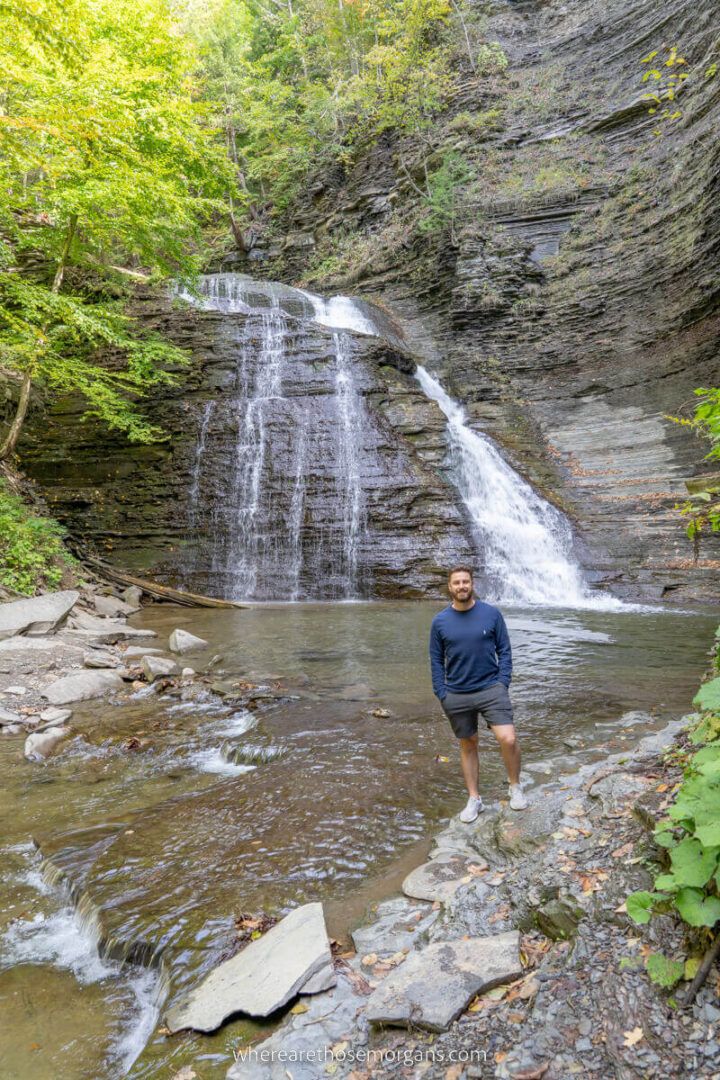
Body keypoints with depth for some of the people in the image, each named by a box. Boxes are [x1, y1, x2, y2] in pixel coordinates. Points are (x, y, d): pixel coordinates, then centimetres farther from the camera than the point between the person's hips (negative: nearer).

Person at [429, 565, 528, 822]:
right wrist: (441, 694, -2)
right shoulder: (440, 621, -3)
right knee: (467, 745, 12)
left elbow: (504, 651, 1)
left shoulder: (491, 613, -5)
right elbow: (436, 661, 3)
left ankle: (515, 786, 16)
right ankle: (474, 799, 29)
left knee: (508, 739, -12)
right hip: (457, 695, 1)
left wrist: (503, 684, -7)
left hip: (491, 689, -1)